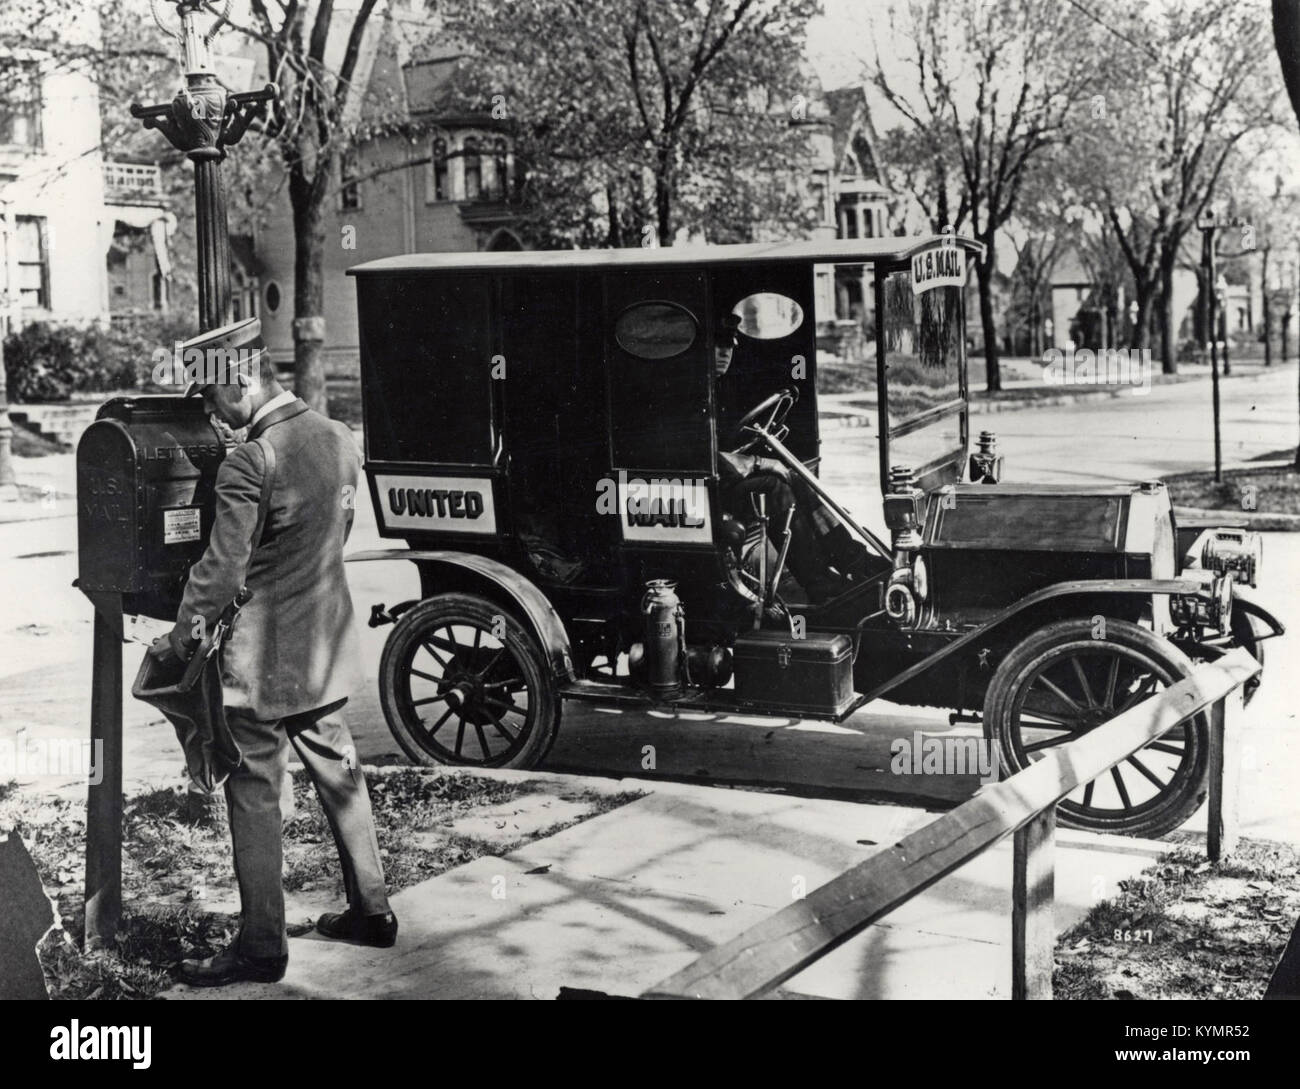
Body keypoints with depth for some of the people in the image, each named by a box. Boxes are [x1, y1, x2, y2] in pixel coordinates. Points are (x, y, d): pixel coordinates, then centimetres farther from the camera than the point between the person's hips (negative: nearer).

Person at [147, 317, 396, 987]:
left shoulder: (249, 464, -21)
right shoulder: (338, 440, 2)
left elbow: (220, 572, -20)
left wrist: (179, 641, -7)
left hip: (262, 661, -8)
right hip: (326, 650, 8)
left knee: (253, 799, 3)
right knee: (339, 776, 18)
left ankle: (261, 946, 10)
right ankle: (370, 911, 29)